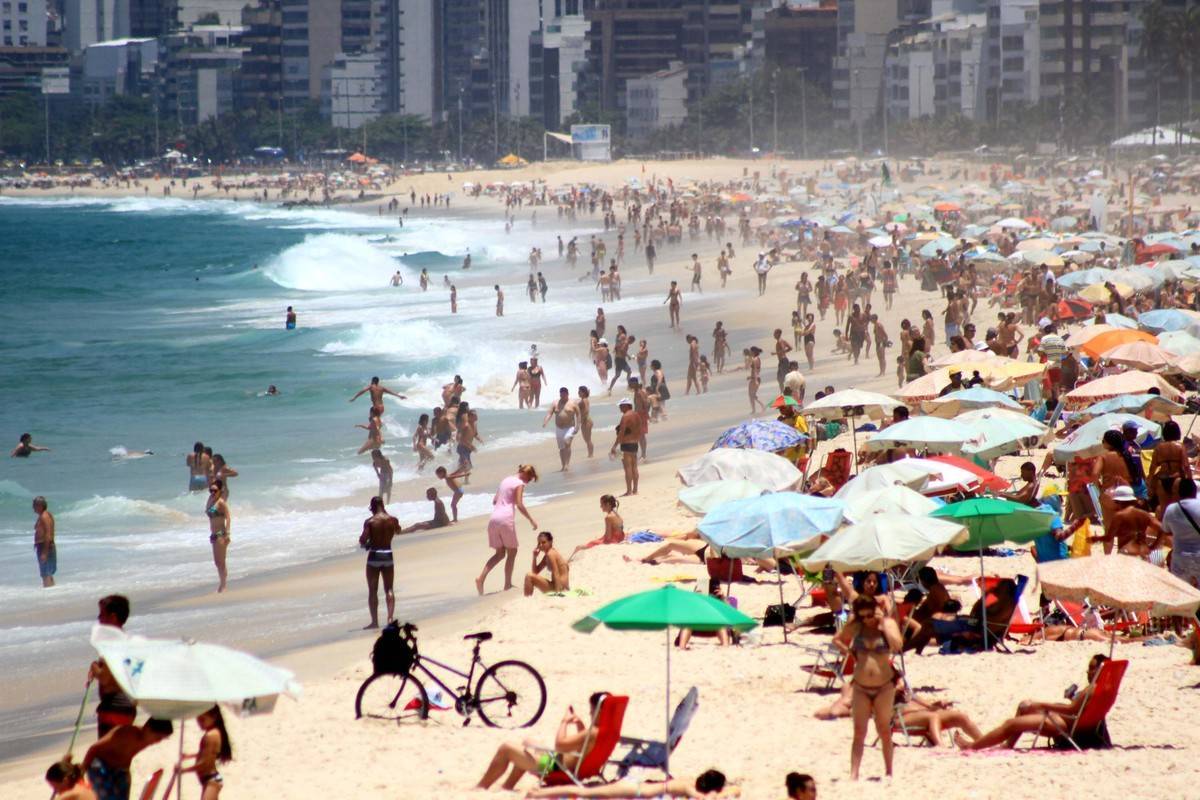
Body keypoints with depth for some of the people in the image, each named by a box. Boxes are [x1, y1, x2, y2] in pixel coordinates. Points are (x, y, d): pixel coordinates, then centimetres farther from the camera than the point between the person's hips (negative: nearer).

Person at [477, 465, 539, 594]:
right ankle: (507, 584, 6)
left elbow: (494, 501, 22)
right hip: (506, 518, -7)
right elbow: (519, 505, -13)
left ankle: (481, 578, -6)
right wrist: (531, 520, -7)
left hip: (493, 519, 7)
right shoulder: (519, 484, -4)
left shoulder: (506, 480, 20)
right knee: (512, 552, 7)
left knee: (499, 553, 13)